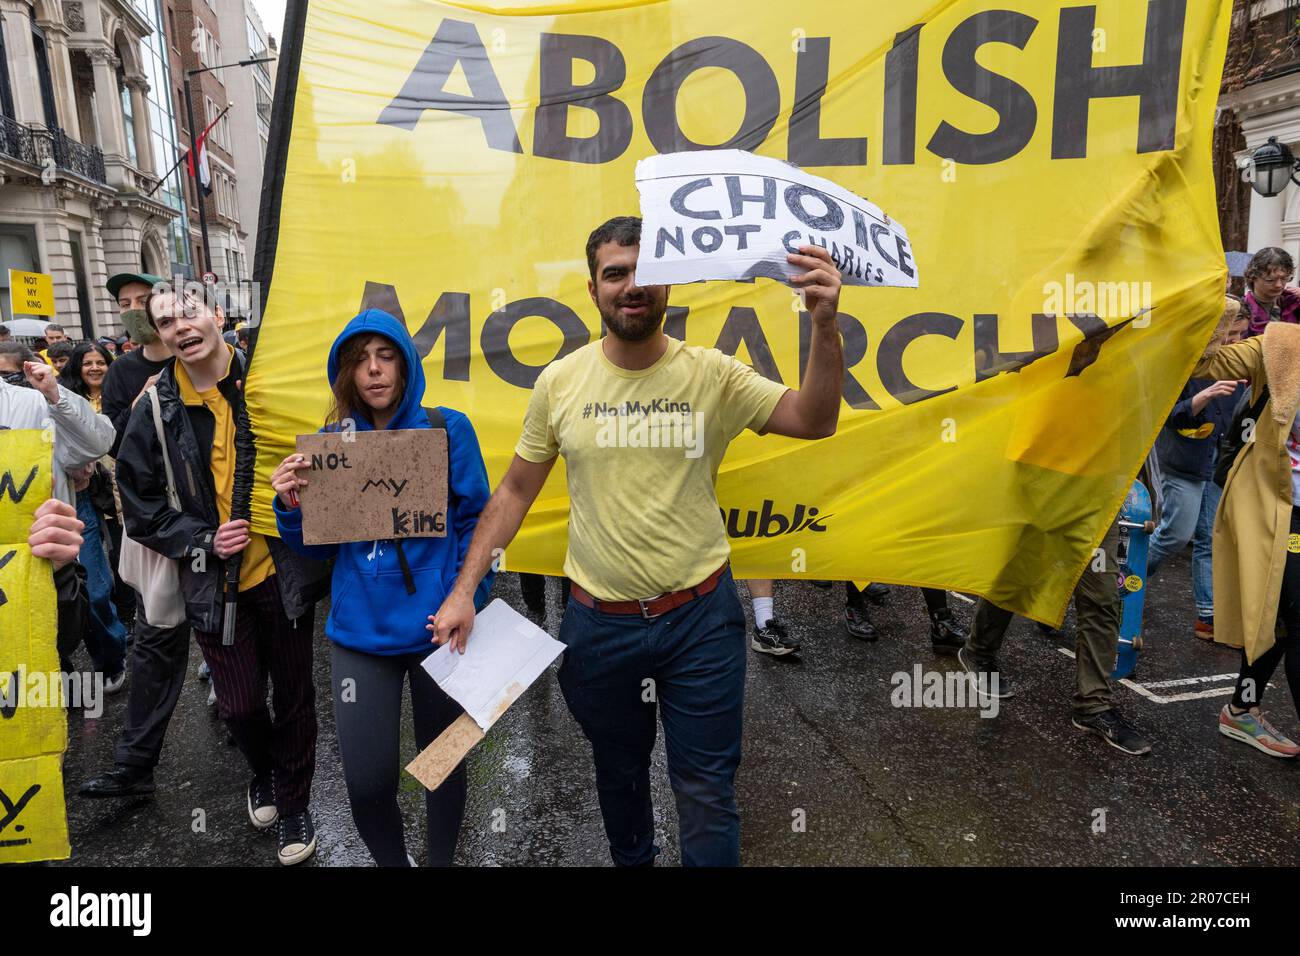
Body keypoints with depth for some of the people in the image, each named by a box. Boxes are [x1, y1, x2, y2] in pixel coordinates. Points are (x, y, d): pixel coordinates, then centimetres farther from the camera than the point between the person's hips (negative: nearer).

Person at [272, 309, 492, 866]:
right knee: (367, 783, 2)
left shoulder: (447, 429, -4)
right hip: (360, 632, 2)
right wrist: (294, 505, -12)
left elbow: (475, 522, -2)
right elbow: (319, 546, 8)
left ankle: (441, 860, 43)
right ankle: (393, 862, 34)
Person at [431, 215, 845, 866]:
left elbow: (814, 420, -16)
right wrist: (464, 590, -2)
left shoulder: (712, 374, -8)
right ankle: (631, 860, 51)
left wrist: (824, 325, -32)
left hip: (701, 616, -1)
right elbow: (515, 490, 2)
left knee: (707, 791, 11)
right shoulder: (560, 383, -5)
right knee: (618, 771, 24)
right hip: (598, 620, 2)